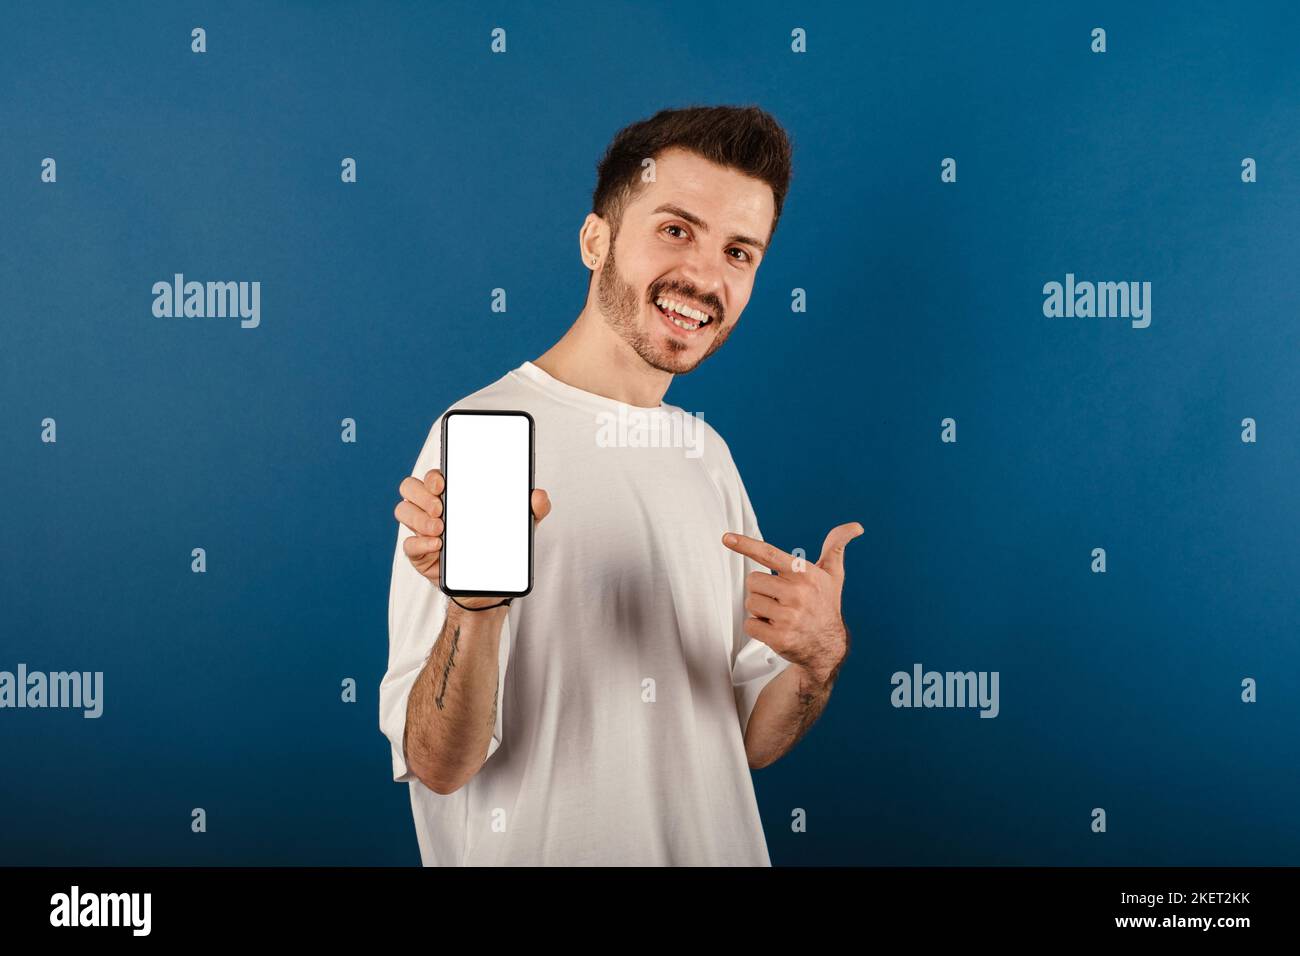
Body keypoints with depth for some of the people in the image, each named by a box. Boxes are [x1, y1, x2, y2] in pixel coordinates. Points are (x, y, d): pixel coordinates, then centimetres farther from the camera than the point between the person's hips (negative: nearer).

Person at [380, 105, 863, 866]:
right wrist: (475, 604, -35)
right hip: (543, 848, -6)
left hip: (719, 845, 6)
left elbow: (752, 740, 4)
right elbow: (437, 766, -19)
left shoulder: (709, 454, 2)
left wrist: (819, 659, -15)